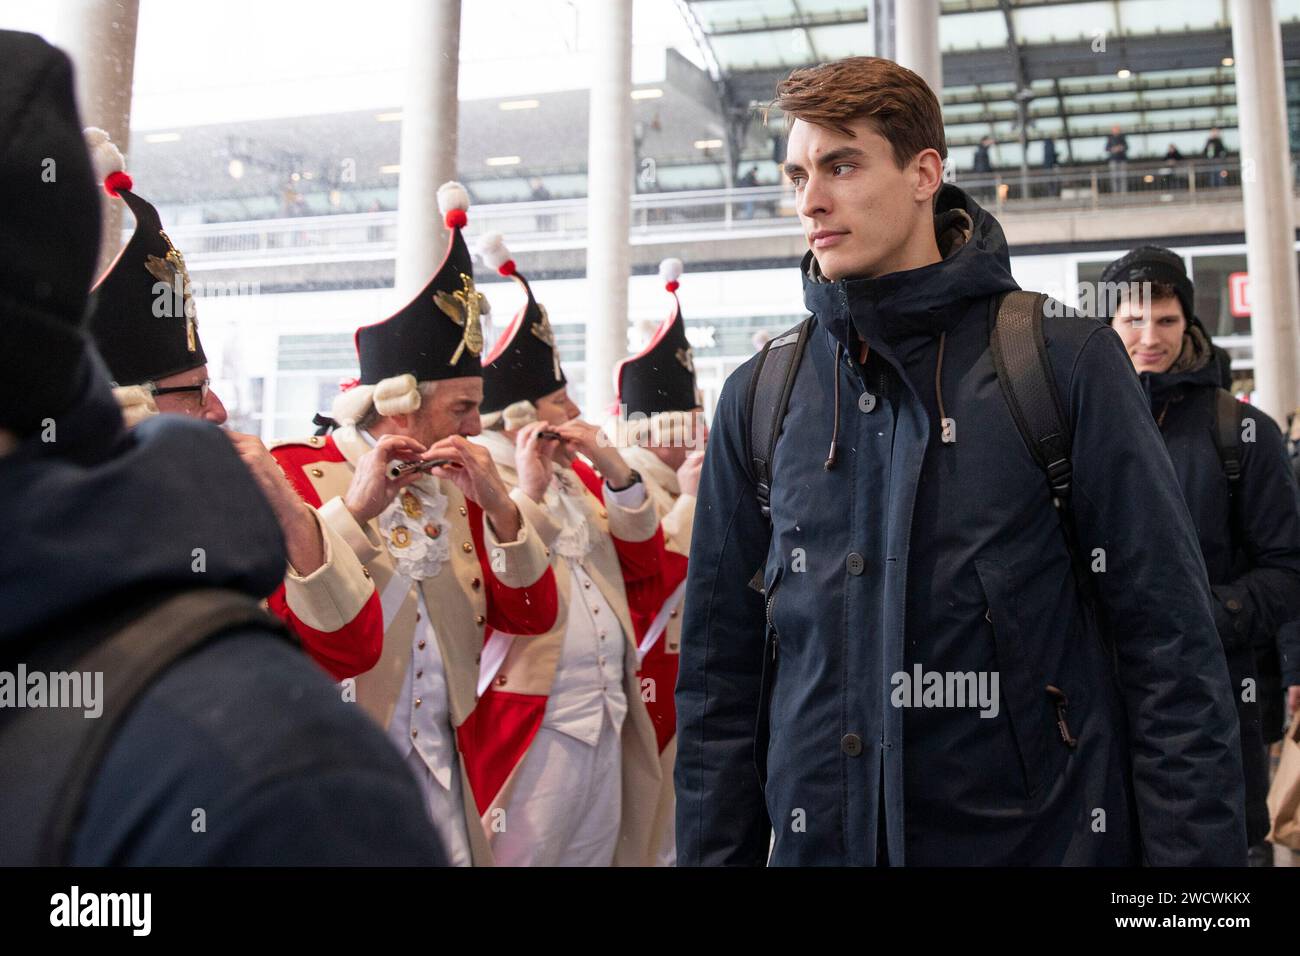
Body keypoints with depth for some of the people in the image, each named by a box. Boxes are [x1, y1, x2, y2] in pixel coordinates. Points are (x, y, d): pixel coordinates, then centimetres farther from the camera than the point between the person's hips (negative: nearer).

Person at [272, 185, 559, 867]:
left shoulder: (456, 484, 8)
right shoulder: (296, 474, -7)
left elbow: (531, 615, 1)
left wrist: (498, 506, -10)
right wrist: (354, 509, -23)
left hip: (445, 769, 5)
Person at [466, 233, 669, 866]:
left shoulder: (577, 475, 13)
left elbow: (644, 565, 12)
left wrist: (617, 474, 0)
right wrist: (526, 495, -19)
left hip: (609, 720, 7)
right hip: (531, 727, -7)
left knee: (598, 853, 14)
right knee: (526, 857, 0)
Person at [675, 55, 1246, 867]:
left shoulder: (1067, 363, -6)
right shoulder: (759, 397, 3)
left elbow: (1174, 651, -6)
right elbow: (720, 669, 6)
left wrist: (1196, 850, -12)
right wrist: (712, 850, 3)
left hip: (1044, 832, -2)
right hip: (819, 837, 3)